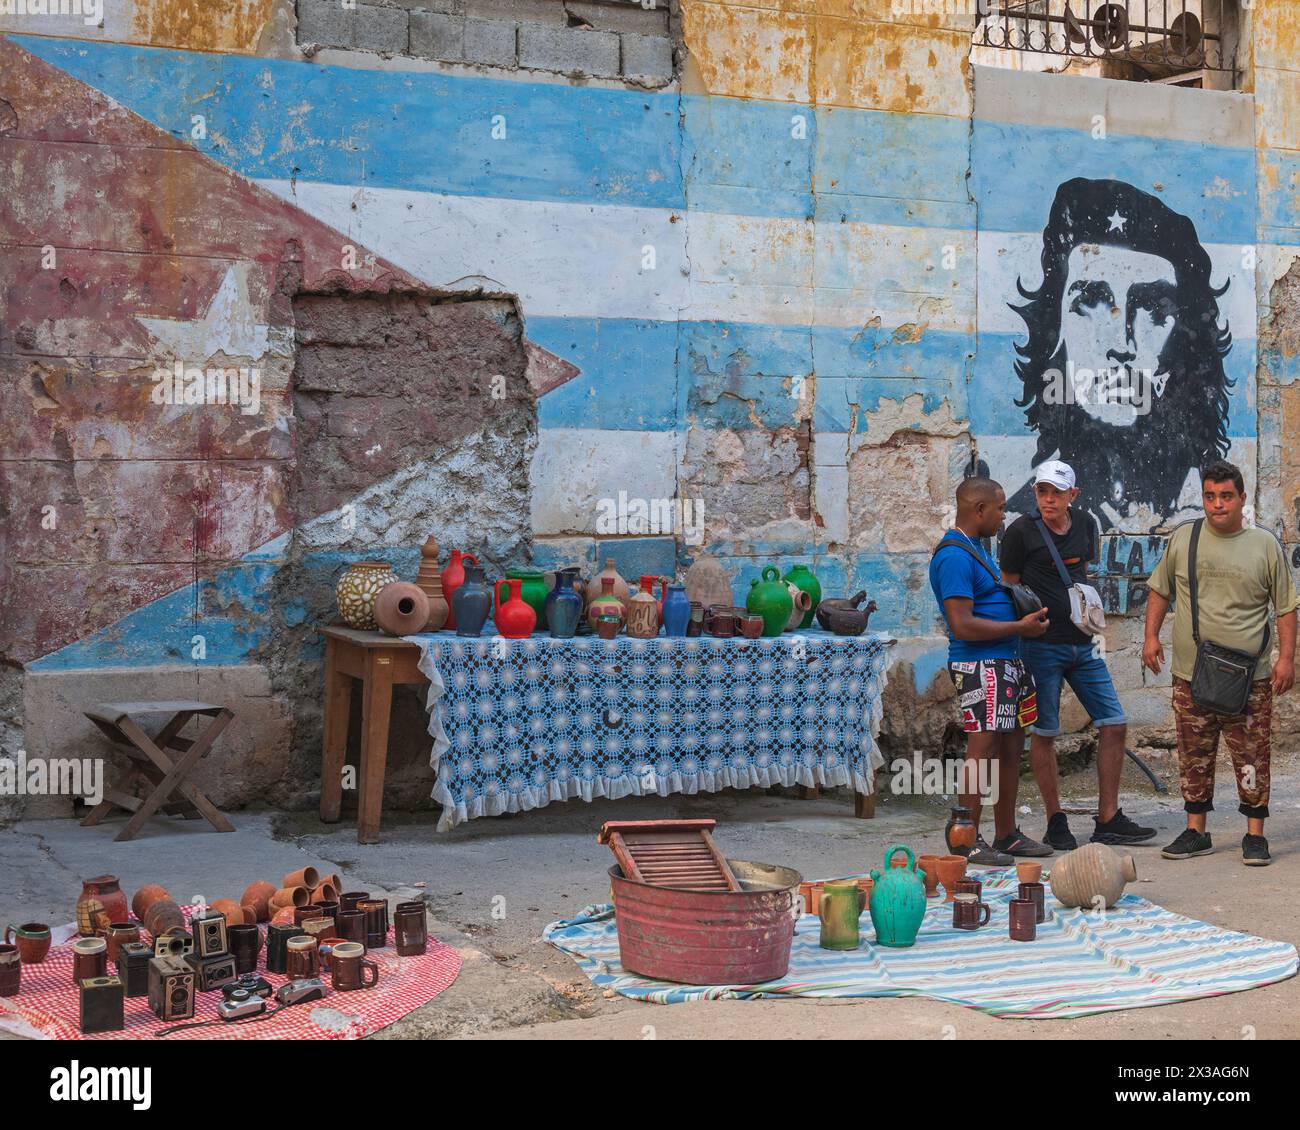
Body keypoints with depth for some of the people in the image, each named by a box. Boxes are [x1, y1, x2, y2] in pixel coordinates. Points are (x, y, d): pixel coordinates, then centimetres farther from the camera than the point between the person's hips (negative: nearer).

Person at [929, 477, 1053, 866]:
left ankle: (1006, 835, 20)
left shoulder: (974, 548, 17)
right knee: (983, 749, -8)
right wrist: (1020, 626, -16)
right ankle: (967, 842, -2)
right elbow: (963, 625, -22)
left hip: (1006, 664, 10)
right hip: (980, 665, -10)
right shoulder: (954, 556, -16)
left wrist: (1025, 614, 16)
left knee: (1011, 747, 12)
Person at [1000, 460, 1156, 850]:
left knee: (1114, 725, 3)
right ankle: (1056, 822, 12)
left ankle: (1107, 821, 11)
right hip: (1042, 645, -6)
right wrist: (1024, 627, -9)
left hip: (1083, 643, 6)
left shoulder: (1085, 525, 9)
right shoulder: (1021, 531, -8)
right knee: (1044, 733, 0)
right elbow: (1007, 588, -3)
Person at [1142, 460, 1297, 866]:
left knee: (1252, 758, 0)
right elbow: (1160, 591, 17)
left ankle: (1255, 834, 10)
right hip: (1190, 676, 2)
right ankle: (1196, 831, 18)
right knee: (1194, 757, 7)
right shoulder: (1183, 539, 7)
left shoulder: (1265, 545, 3)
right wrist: (1151, 636, 6)